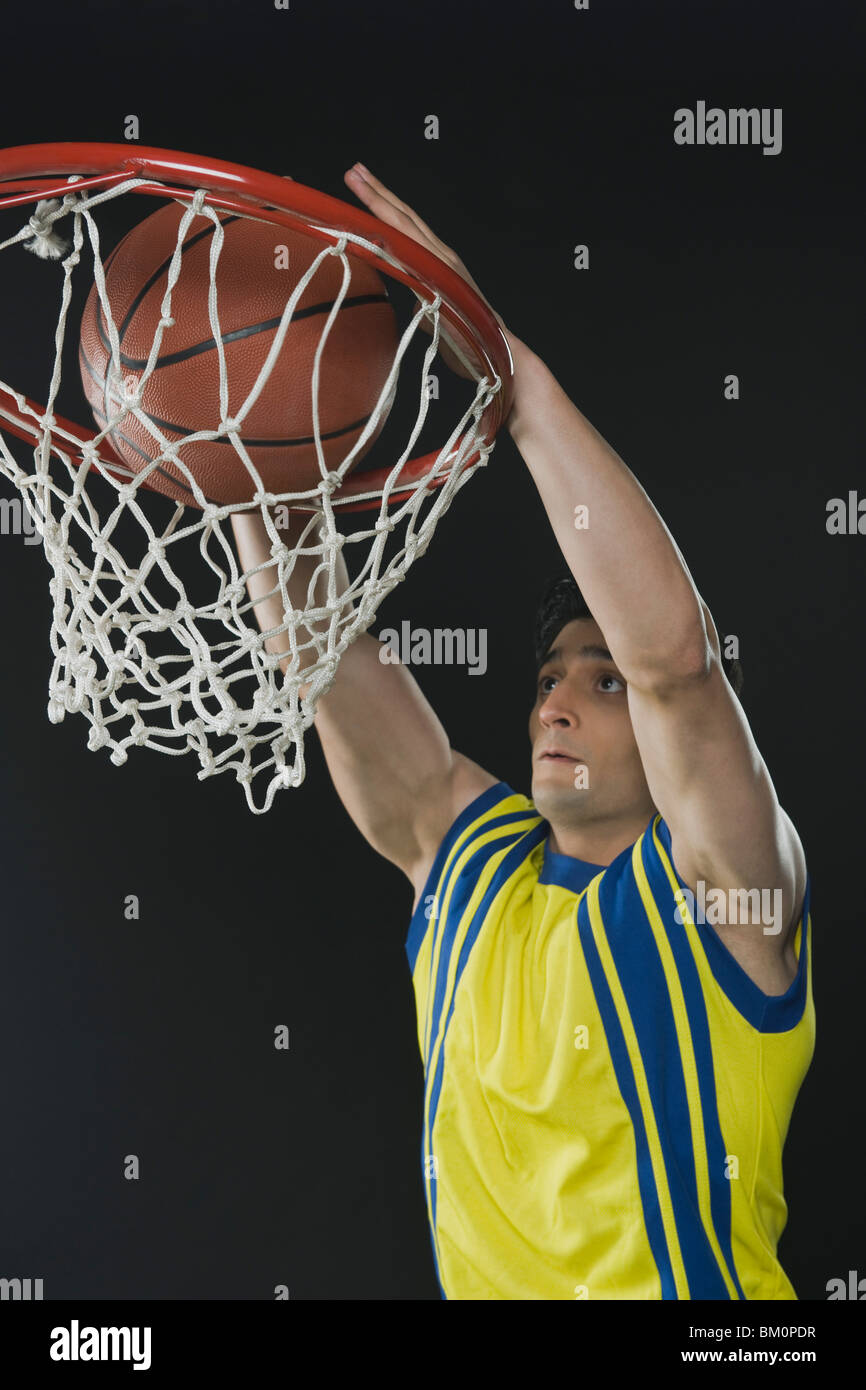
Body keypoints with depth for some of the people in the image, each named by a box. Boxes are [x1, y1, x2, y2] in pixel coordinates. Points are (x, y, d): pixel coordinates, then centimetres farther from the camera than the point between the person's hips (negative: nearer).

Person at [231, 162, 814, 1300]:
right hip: (478, 1281, 4)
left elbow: (670, 644, -25)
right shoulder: (469, 853, 4)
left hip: (689, 1284, -4)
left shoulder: (720, 887, -9)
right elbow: (316, 644, -3)